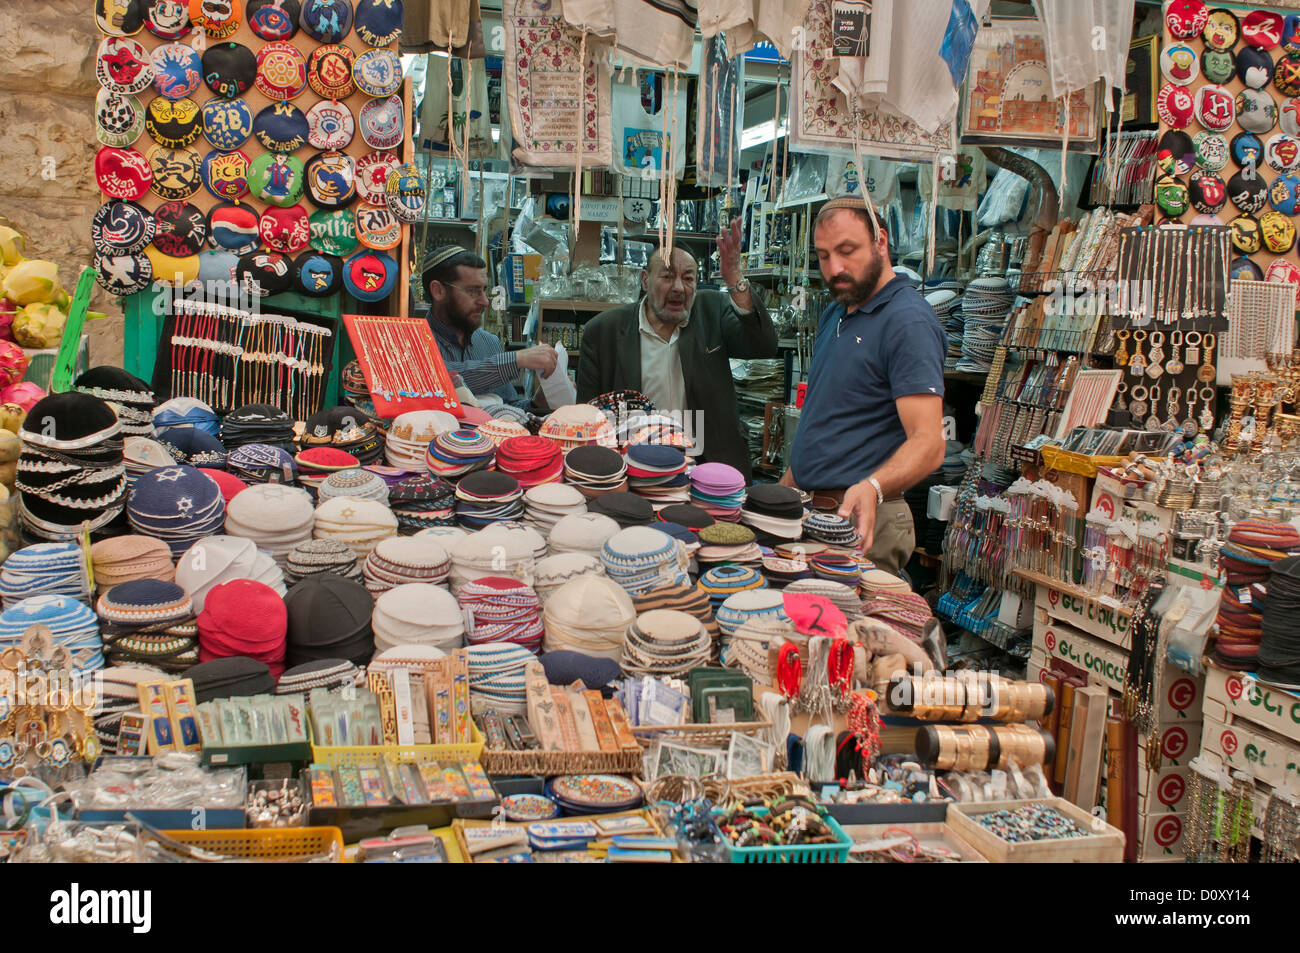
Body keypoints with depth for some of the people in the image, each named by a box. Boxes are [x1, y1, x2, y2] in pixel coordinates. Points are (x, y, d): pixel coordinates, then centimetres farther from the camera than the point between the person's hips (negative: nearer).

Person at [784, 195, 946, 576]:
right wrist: (786, 486, 14)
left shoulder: (909, 322, -15)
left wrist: (872, 487, -40)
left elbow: (928, 442, -24)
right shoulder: (833, 315, 15)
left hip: (860, 520, -8)